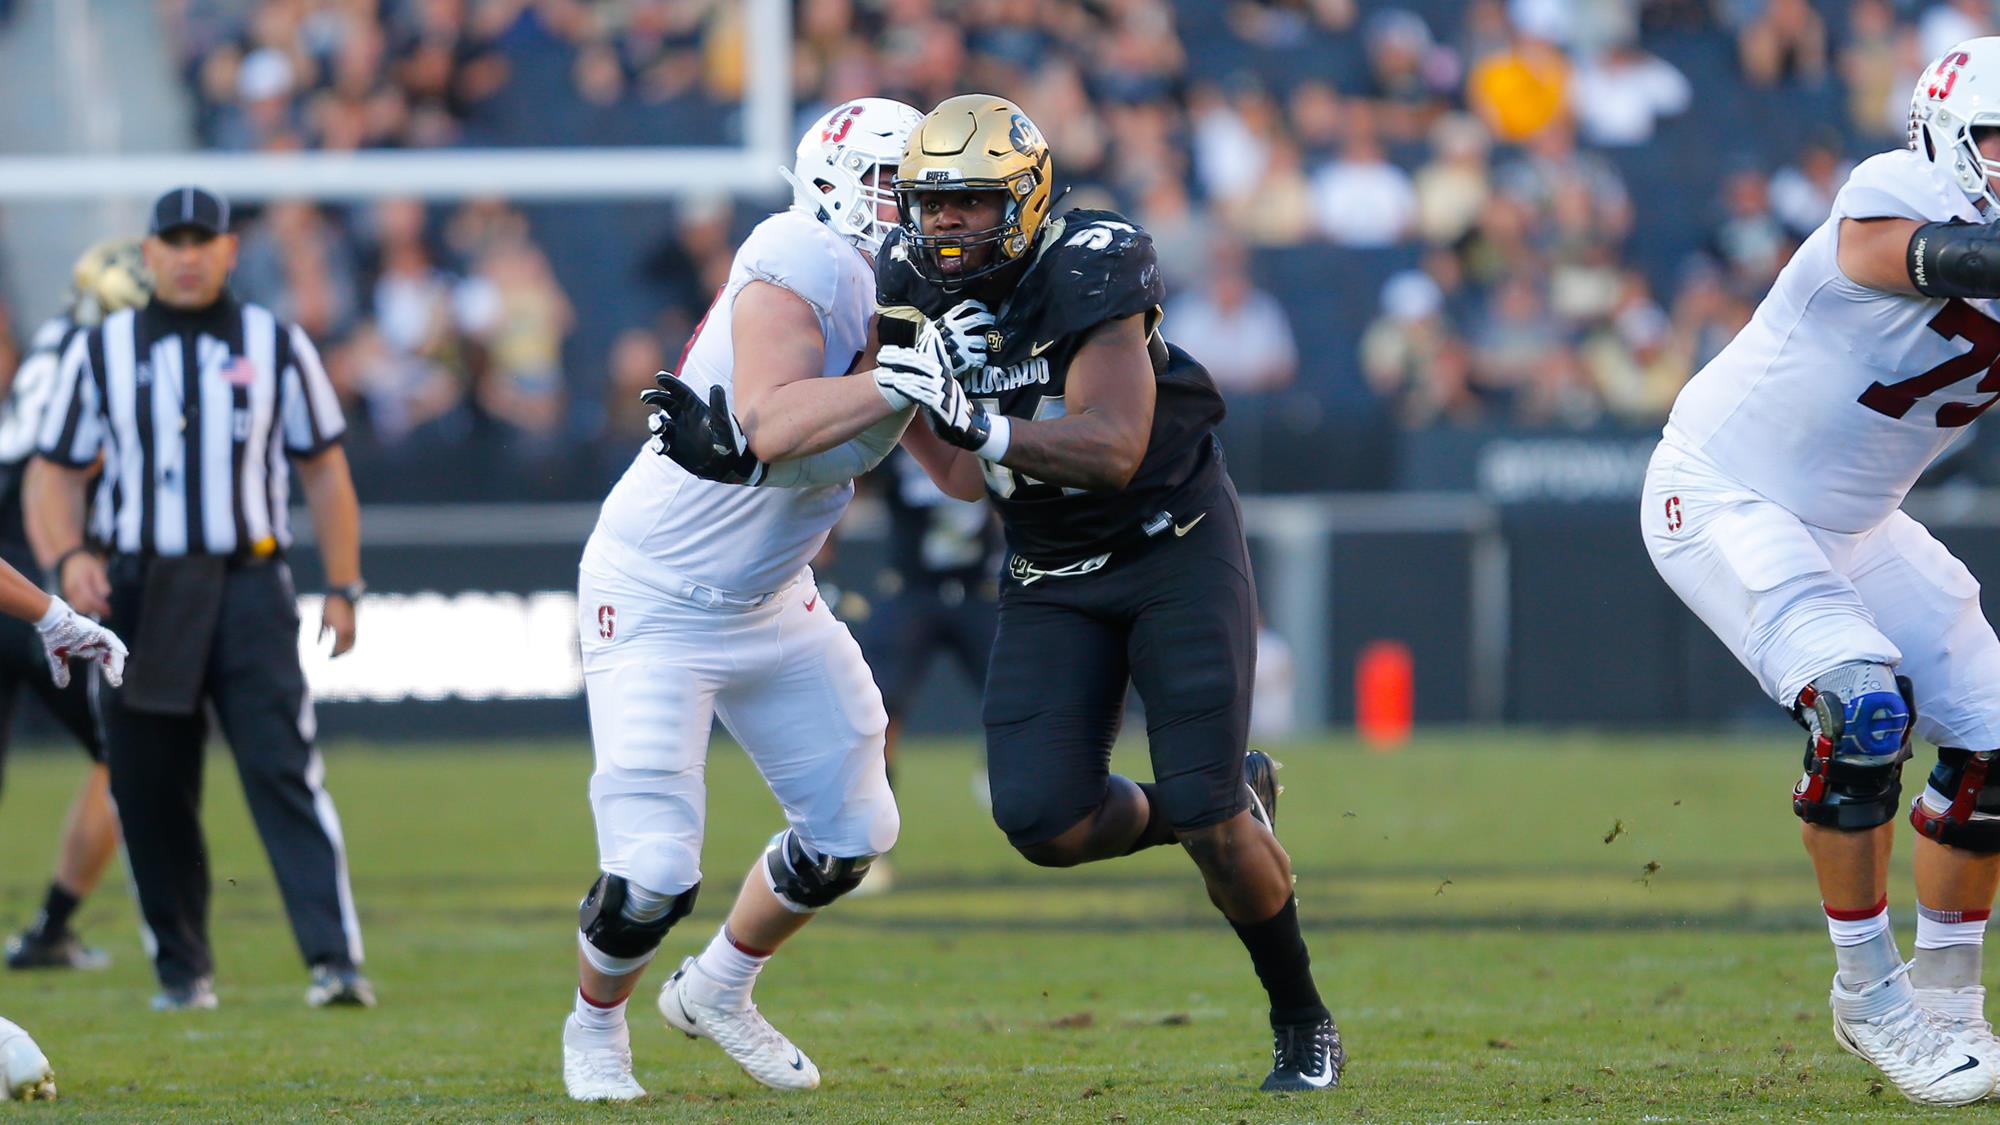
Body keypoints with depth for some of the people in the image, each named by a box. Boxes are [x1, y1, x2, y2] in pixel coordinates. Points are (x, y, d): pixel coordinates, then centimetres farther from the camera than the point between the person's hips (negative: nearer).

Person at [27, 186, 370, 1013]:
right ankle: (181, 969, 13)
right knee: (148, 789, 1)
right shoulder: (100, 353, 8)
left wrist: (343, 588, 6)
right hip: (137, 593, 1)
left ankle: (334, 960, -20)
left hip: (249, 587, -1)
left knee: (284, 772, -13)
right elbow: (53, 475, 8)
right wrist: (68, 557, -12)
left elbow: (324, 471, 13)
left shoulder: (275, 347, 9)